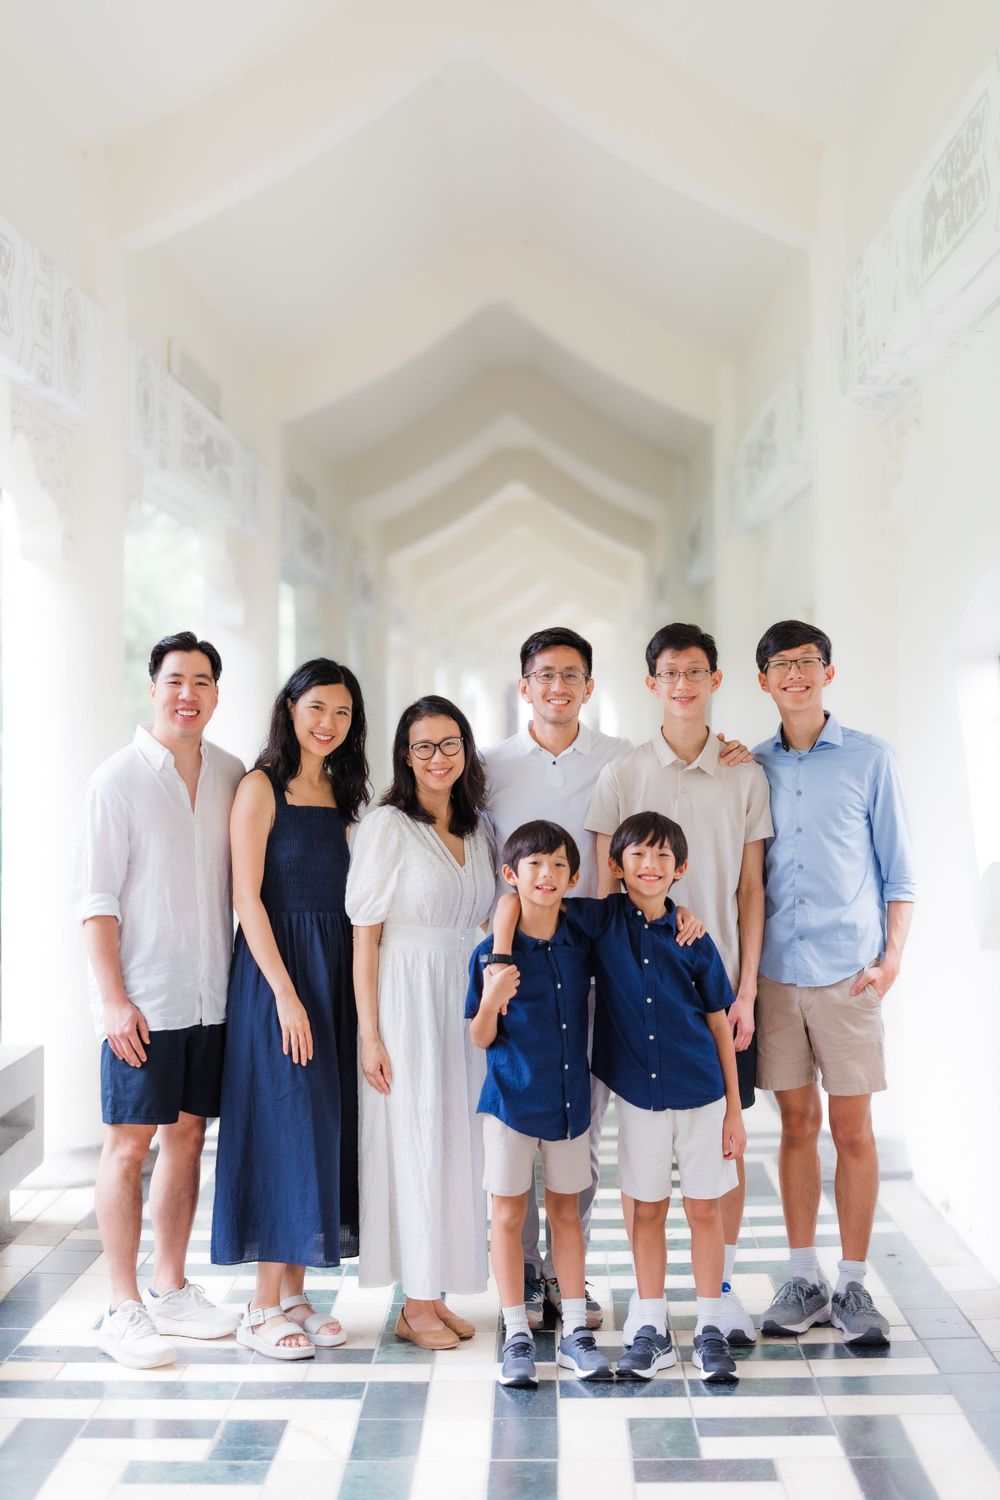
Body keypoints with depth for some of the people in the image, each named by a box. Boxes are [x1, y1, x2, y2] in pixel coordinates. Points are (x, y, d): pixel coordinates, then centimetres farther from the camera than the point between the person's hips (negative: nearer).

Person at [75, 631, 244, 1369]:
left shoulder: (231, 777, 8)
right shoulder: (118, 780, -6)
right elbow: (96, 900, -8)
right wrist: (114, 999, -14)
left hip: (212, 996, 5)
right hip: (144, 1001, -5)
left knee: (187, 1138, 12)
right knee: (129, 1147, 0)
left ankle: (171, 1289, 23)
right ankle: (123, 1308, 9)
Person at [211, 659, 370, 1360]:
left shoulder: (341, 792, 13)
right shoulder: (262, 788, -6)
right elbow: (248, 897, -12)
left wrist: (357, 986, 6)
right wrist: (286, 992, -17)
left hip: (334, 973, 7)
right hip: (276, 969, -7)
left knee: (324, 1130, 8)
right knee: (285, 1126, -5)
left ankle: (295, 1295, 18)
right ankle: (263, 1309, 6)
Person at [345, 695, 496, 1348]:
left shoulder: (479, 828, 11)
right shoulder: (387, 825, -7)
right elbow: (364, 933, -9)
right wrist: (369, 1031, -14)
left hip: (466, 996, 6)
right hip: (406, 997, -6)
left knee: (457, 1141, 9)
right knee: (414, 1141, -2)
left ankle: (436, 1295, 20)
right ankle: (416, 1304, 10)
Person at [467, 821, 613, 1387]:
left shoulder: (583, 944, -2)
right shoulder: (493, 954, -10)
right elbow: (481, 1039, -6)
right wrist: (491, 999, -26)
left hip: (571, 1097, 3)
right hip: (512, 1100, -3)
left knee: (567, 1210, 12)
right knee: (509, 1213, 4)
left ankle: (575, 1332, 21)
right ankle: (517, 1335, 16)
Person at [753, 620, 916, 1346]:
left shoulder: (871, 758, 1)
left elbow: (898, 869, 2)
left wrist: (893, 954, -7)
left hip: (848, 972, -2)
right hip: (776, 972, 2)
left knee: (853, 1130, 2)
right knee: (798, 1124, 9)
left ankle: (853, 1285, 14)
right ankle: (804, 1280, 20)